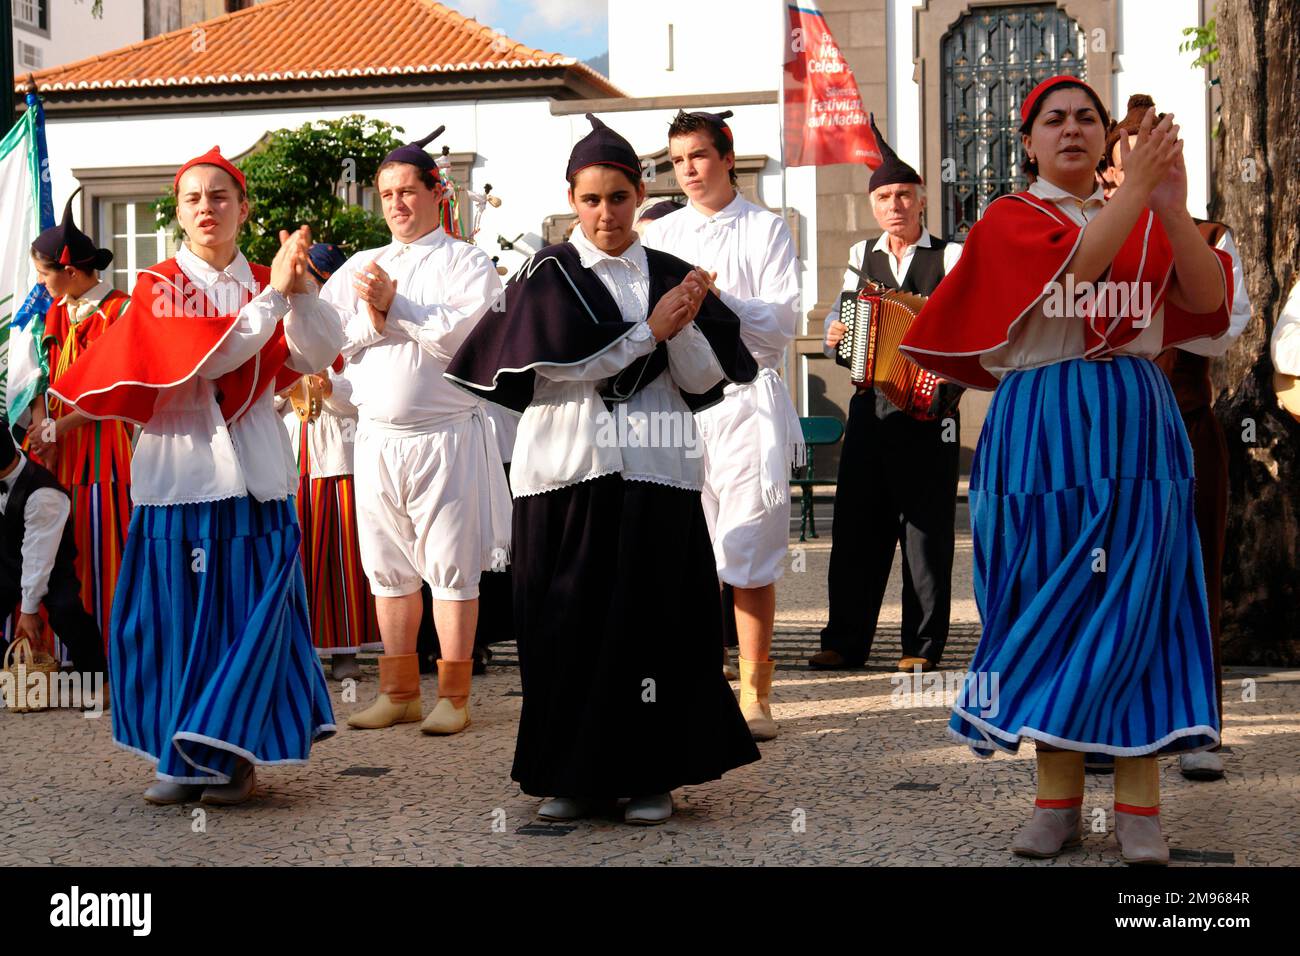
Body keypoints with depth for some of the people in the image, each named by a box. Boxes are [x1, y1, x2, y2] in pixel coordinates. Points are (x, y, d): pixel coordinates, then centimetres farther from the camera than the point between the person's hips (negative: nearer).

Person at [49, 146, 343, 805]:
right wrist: (273, 297, -19)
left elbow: (316, 355, -5)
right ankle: (182, 757, 10)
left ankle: (234, 752, 8)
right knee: (175, 614, 1)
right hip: (177, 470, -1)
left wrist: (301, 288, -19)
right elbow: (202, 357, -15)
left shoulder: (266, 283, 9)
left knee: (249, 612, -1)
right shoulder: (156, 287, 2)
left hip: (253, 472, 1)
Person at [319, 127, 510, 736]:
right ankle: (400, 693, 18)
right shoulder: (360, 268, 16)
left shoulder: (467, 264, 1)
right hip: (376, 435, 5)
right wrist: (373, 321, -10)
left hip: (446, 436, -5)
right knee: (388, 569, 9)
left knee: (451, 567, -3)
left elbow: (463, 332, -16)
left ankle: (453, 697, 4)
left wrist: (393, 305, -16)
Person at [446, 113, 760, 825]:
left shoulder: (671, 278, 10)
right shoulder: (547, 275, 5)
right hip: (567, 471, -1)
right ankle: (573, 775, 11)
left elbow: (702, 380, 4)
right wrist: (650, 330, -8)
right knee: (569, 626, 1)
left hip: (653, 473, 1)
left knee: (653, 623, -2)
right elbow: (556, 363, -10)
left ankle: (650, 773, 8)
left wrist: (684, 327, -14)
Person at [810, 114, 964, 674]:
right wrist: (835, 339, -4)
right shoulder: (862, 257, 14)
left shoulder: (950, 259, 0)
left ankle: (923, 646, 8)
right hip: (870, 410, 4)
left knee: (927, 530, 1)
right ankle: (846, 640, 11)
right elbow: (843, 326, 19)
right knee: (855, 528, 4)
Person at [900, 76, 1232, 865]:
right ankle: (1058, 799, 8)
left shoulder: (1149, 223, 13)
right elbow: (1070, 267, -17)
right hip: (1041, 429, -2)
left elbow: (1208, 297, -4)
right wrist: (1134, 192, -21)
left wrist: (1174, 211, -18)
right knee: (1053, 609, 1)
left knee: (1135, 609, -2)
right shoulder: (1008, 219, 4)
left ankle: (1140, 804, 0)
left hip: (1135, 424, 2)